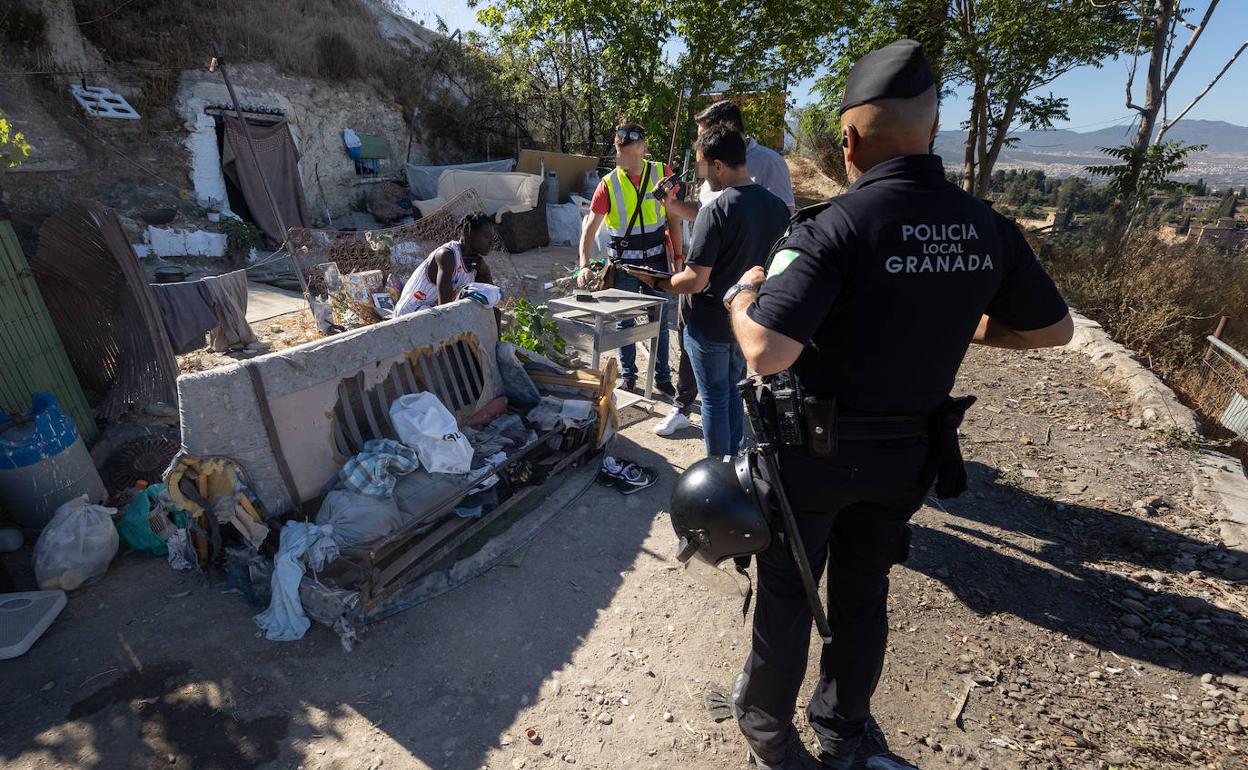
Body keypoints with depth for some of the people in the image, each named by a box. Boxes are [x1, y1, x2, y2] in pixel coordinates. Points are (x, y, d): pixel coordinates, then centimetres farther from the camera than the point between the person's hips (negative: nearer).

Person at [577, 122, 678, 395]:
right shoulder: (608, 184, -8)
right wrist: (584, 265, -21)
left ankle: (662, 377, 23)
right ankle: (627, 375, 25)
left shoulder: (662, 173, -4)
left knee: (660, 322, 9)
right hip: (623, 263, -1)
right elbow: (590, 227, -9)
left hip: (656, 260, 1)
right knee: (624, 322, 9)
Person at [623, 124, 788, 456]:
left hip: (710, 326, -6)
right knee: (731, 391, 24)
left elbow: (694, 281, -24)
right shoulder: (777, 206, -1)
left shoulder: (715, 211, -22)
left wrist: (655, 281, -7)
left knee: (714, 400, 9)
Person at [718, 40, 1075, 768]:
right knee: (864, 597, 23)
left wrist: (744, 293, -13)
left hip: (815, 447, -5)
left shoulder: (835, 225, -23)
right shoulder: (987, 227, -4)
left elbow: (766, 351, -33)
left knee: (786, 594, 17)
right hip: (909, 451, 5)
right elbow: (1054, 328, 9)